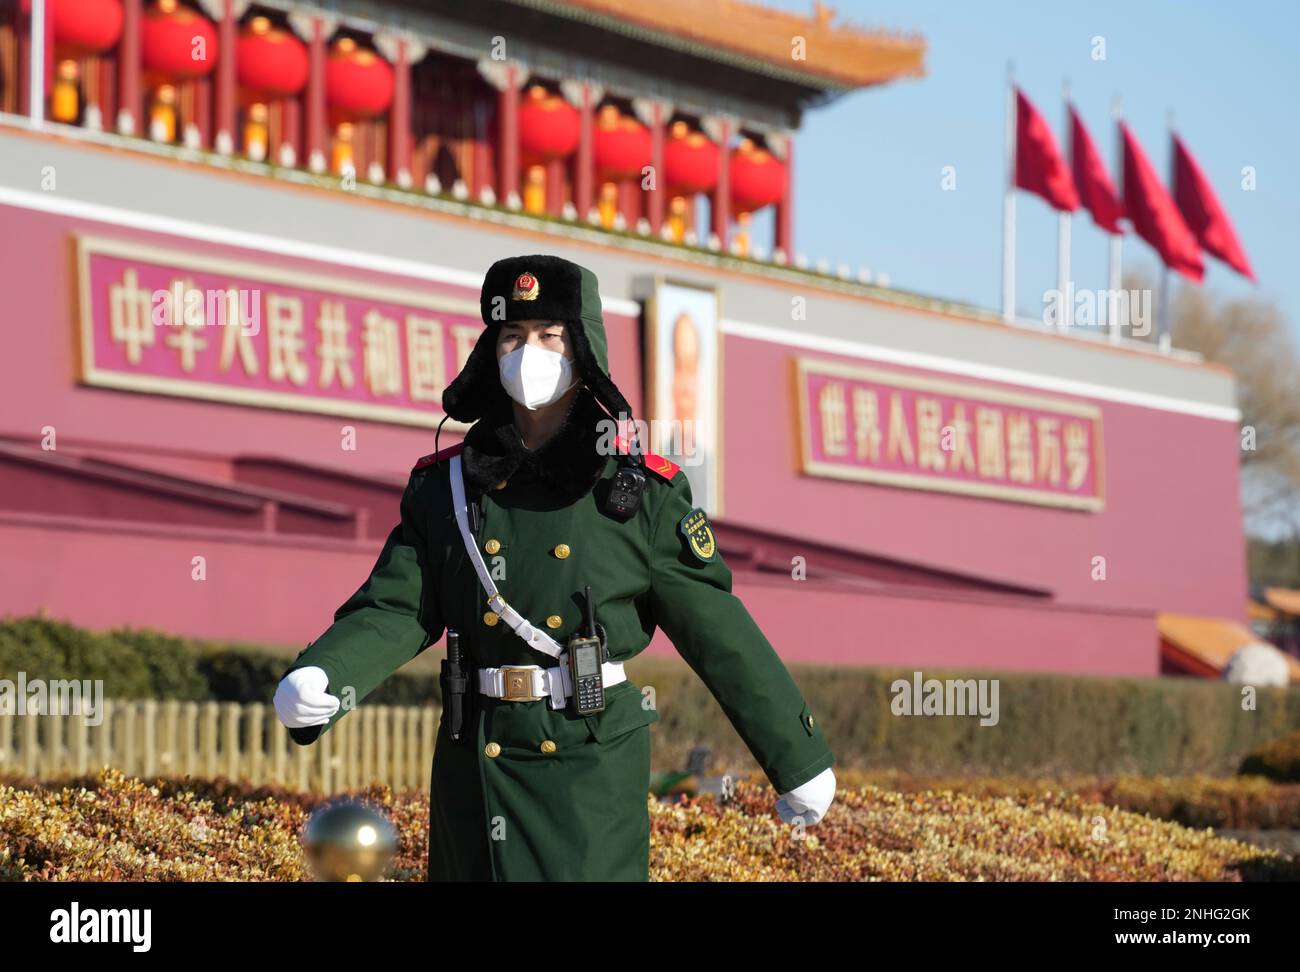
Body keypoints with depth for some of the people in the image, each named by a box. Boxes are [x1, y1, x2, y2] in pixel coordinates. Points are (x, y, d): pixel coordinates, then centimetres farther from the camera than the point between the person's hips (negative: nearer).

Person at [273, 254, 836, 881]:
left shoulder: (646, 492, -1)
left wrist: (799, 760, 6)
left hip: (593, 769, -3)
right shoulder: (444, 487, 6)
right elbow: (394, 612, 0)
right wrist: (315, 681, -21)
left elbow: (718, 631, 2)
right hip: (475, 769, 3)